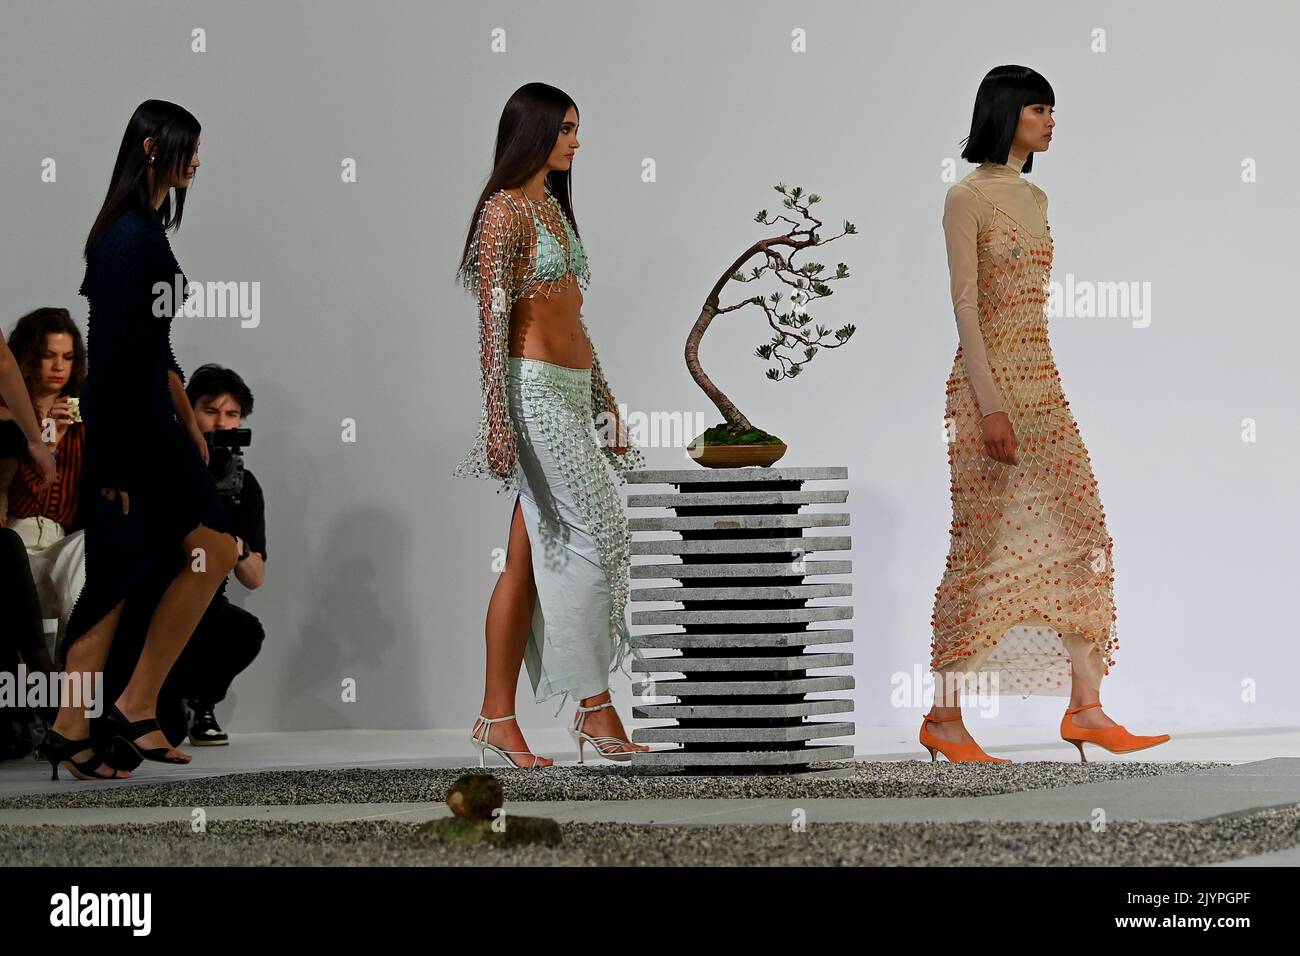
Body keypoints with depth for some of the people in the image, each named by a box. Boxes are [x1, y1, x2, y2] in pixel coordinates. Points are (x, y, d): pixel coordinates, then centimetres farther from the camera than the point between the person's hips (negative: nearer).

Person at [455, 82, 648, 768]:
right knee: (600, 530, -10)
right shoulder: (505, 210, -7)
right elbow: (492, 321, -13)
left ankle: (497, 716, 5)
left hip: (573, 388, 9)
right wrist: (497, 420, -19)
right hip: (534, 385, -9)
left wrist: (604, 399, 21)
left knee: (531, 557, 5)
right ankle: (595, 707, -3)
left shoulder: (553, 206, 20)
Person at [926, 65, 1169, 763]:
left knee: (1082, 534, 1)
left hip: (1042, 383, 8)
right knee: (982, 545, -5)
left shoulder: (1035, 199, 16)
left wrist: (1040, 390, 17)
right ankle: (944, 718, 4)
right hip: (988, 383, -8)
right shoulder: (966, 198, -8)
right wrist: (991, 405, -20)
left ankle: (1085, 709, 2)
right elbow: (965, 305, -14)